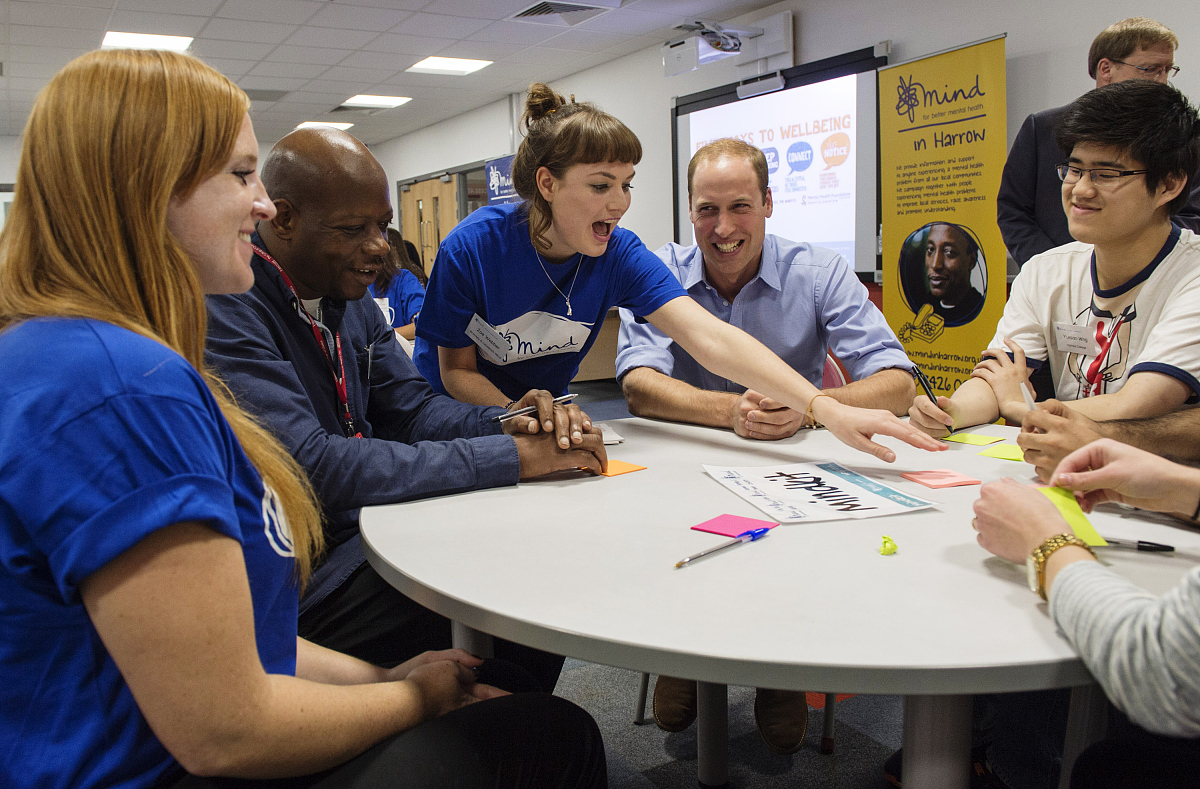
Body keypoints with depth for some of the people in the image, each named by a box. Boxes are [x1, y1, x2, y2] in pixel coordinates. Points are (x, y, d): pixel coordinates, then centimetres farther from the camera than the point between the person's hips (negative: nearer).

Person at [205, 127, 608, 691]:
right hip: (299, 576, -8)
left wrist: (509, 426, -14)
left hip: (367, 530, 8)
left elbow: (411, 407, 10)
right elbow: (310, 466, -29)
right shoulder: (227, 309, -20)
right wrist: (510, 456, -27)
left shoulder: (350, 297, 9)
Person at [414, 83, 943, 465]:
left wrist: (829, 411, -42)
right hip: (453, 414, -2)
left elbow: (710, 338, -31)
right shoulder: (472, 248, -26)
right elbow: (457, 371, -14)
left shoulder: (619, 254, -19)